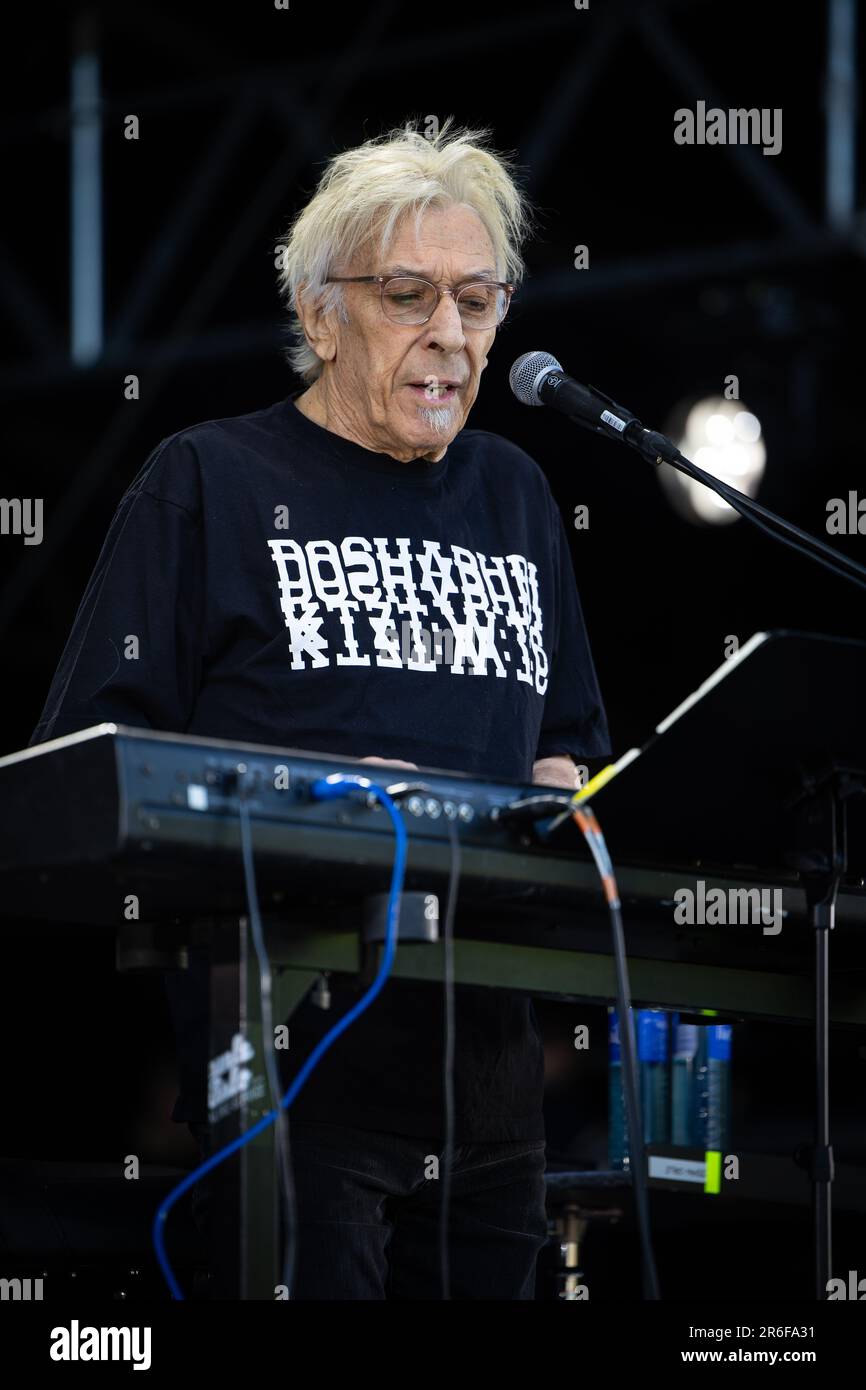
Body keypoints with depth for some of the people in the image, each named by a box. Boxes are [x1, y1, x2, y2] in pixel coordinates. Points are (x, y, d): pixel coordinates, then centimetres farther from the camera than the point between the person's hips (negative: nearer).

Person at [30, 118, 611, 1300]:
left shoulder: (513, 494, 18)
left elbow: (571, 736, 25)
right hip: (284, 1048, -5)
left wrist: (552, 804, 2)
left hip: (489, 1054, 6)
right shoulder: (211, 482, 2)